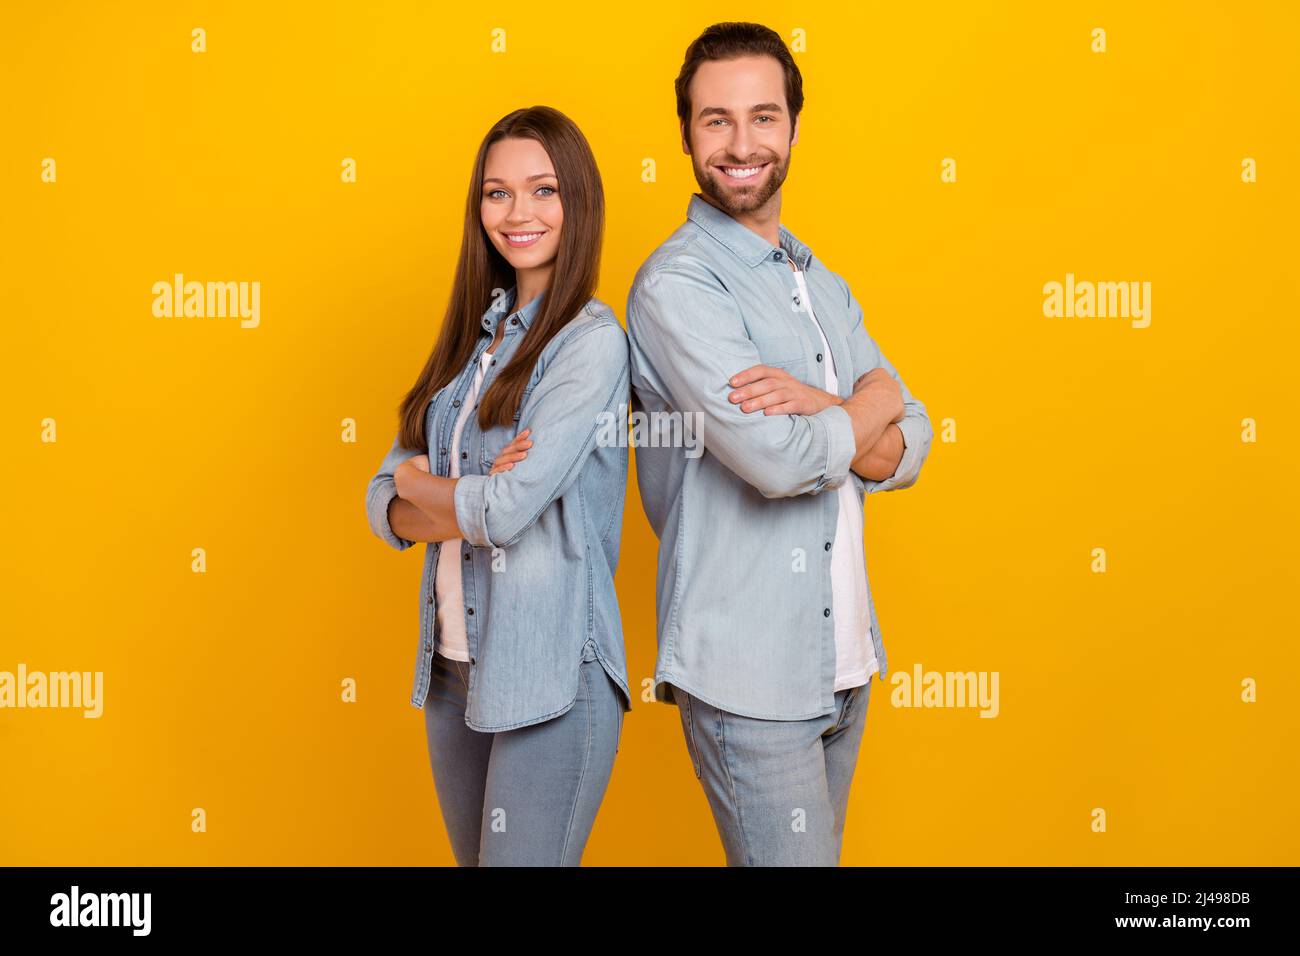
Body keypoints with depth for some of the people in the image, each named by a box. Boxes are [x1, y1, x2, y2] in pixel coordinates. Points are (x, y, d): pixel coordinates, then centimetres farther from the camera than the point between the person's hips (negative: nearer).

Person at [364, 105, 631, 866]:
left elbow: (508, 510, -21)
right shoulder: (472, 336, 9)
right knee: (472, 856, 18)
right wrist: (473, 498, -16)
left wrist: (419, 486, -1)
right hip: (451, 664, 7)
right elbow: (385, 509, 4)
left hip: (550, 676, -7)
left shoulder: (592, 340, -11)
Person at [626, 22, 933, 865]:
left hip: (844, 659, 7)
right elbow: (777, 461, -23)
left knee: (817, 851, 17)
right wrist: (871, 402, -4)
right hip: (747, 673, -7)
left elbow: (910, 449, 5)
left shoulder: (823, 284, 13)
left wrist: (820, 407, -15)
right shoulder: (676, 284, -12)